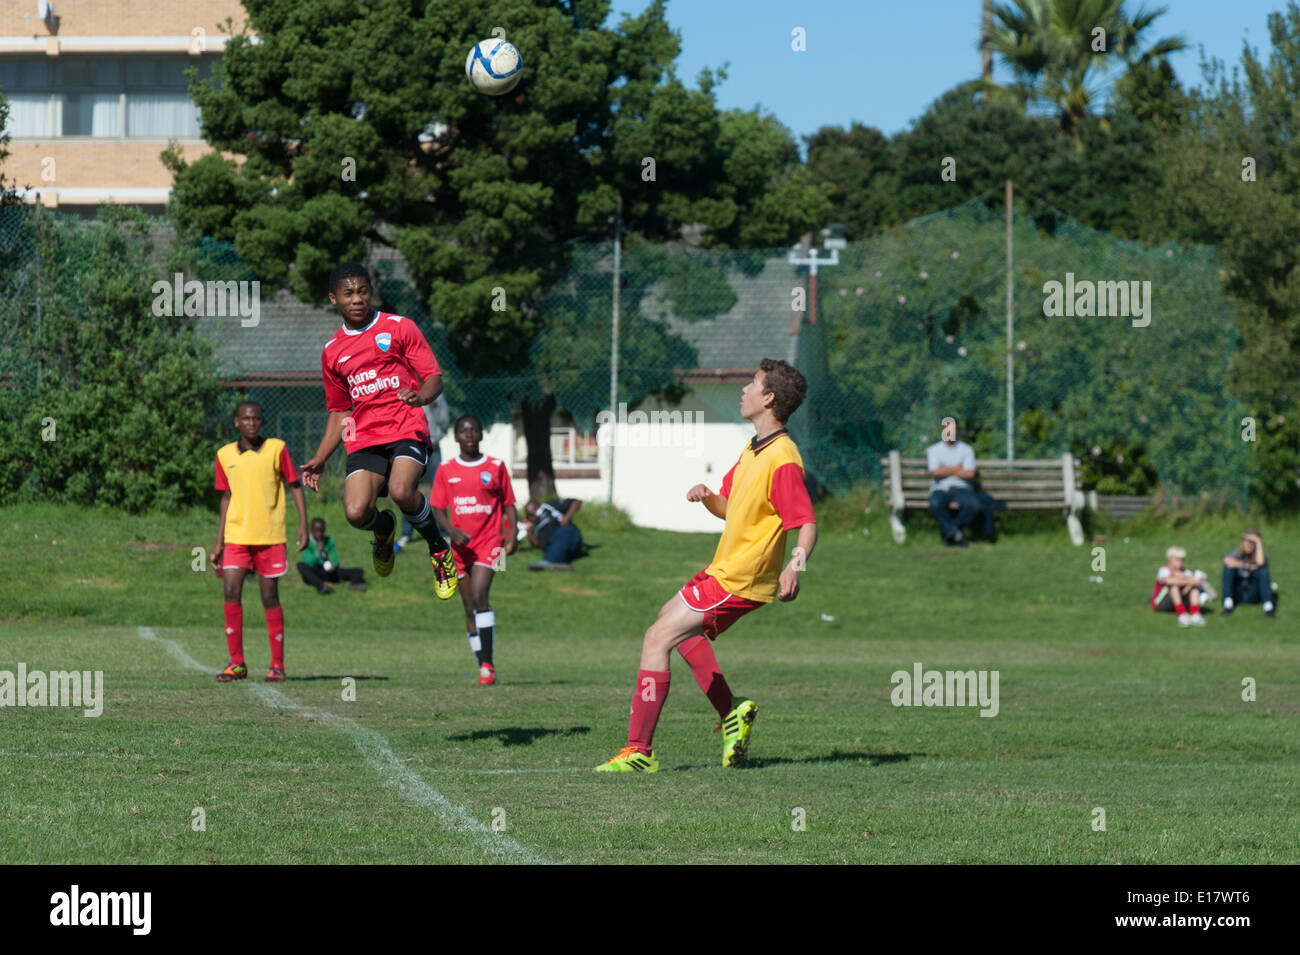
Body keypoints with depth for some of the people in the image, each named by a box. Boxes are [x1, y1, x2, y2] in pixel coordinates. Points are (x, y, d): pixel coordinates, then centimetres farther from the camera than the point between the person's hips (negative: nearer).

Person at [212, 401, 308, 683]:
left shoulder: (276, 448, -1)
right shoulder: (225, 455, 7)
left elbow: (295, 486, 4)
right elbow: (226, 498, 15)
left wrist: (303, 525, -6)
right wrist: (219, 542, 13)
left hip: (270, 537, -2)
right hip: (236, 536, 2)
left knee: (270, 597, 1)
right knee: (231, 591, -10)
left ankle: (277, 664, 11)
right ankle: (236, 663, -2)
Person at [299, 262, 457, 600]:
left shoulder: (399, 328, 5)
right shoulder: (332, 352, 16)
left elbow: (434, 379, 1)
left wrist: (421, 396, -22)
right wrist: (320, 459, 14)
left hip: (407, 429, -3)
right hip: (364, 439, 3)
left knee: (401, 491, -33)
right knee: (356, 512, -21)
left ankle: (439, 549, -3)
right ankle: (384, 527, 18)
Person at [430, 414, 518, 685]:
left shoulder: (496, 467, 4)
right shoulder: (446, 471, 7)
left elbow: (509, 504, 9)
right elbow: (437, 509, 5)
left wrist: (512, 534, -6)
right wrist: (452, 531, -14)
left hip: (489, 542, -3)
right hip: (460, 545, 3)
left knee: (479, 596, -21)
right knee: (470, 607, 5)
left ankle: (488, 664, -19)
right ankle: (484, 666, 13)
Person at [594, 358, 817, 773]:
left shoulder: (782, 459, -20)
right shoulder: (753, 449, 11)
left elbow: (807, 525, -23)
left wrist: (796, 565, -41)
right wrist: (707, 497, -2)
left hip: (737, 581, -10)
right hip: (724, 569, 10)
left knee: (657, 638, -12)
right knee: (676, 623, 28)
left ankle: (640, 750, -8)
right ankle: (730, 711, 23)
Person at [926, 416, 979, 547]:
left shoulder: (966, 449, 11)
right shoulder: (934, 450, 11)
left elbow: (970, 474, -5)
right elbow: (935, 472, -7)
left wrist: (945, 470, -2)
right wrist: (956, 468, -1)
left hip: (961, 487, 1)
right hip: (940, 489, -1)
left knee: (973, 504, -33)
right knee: (935, 504, -37)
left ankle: (950, 532, -11)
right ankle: (956, 535, -19)